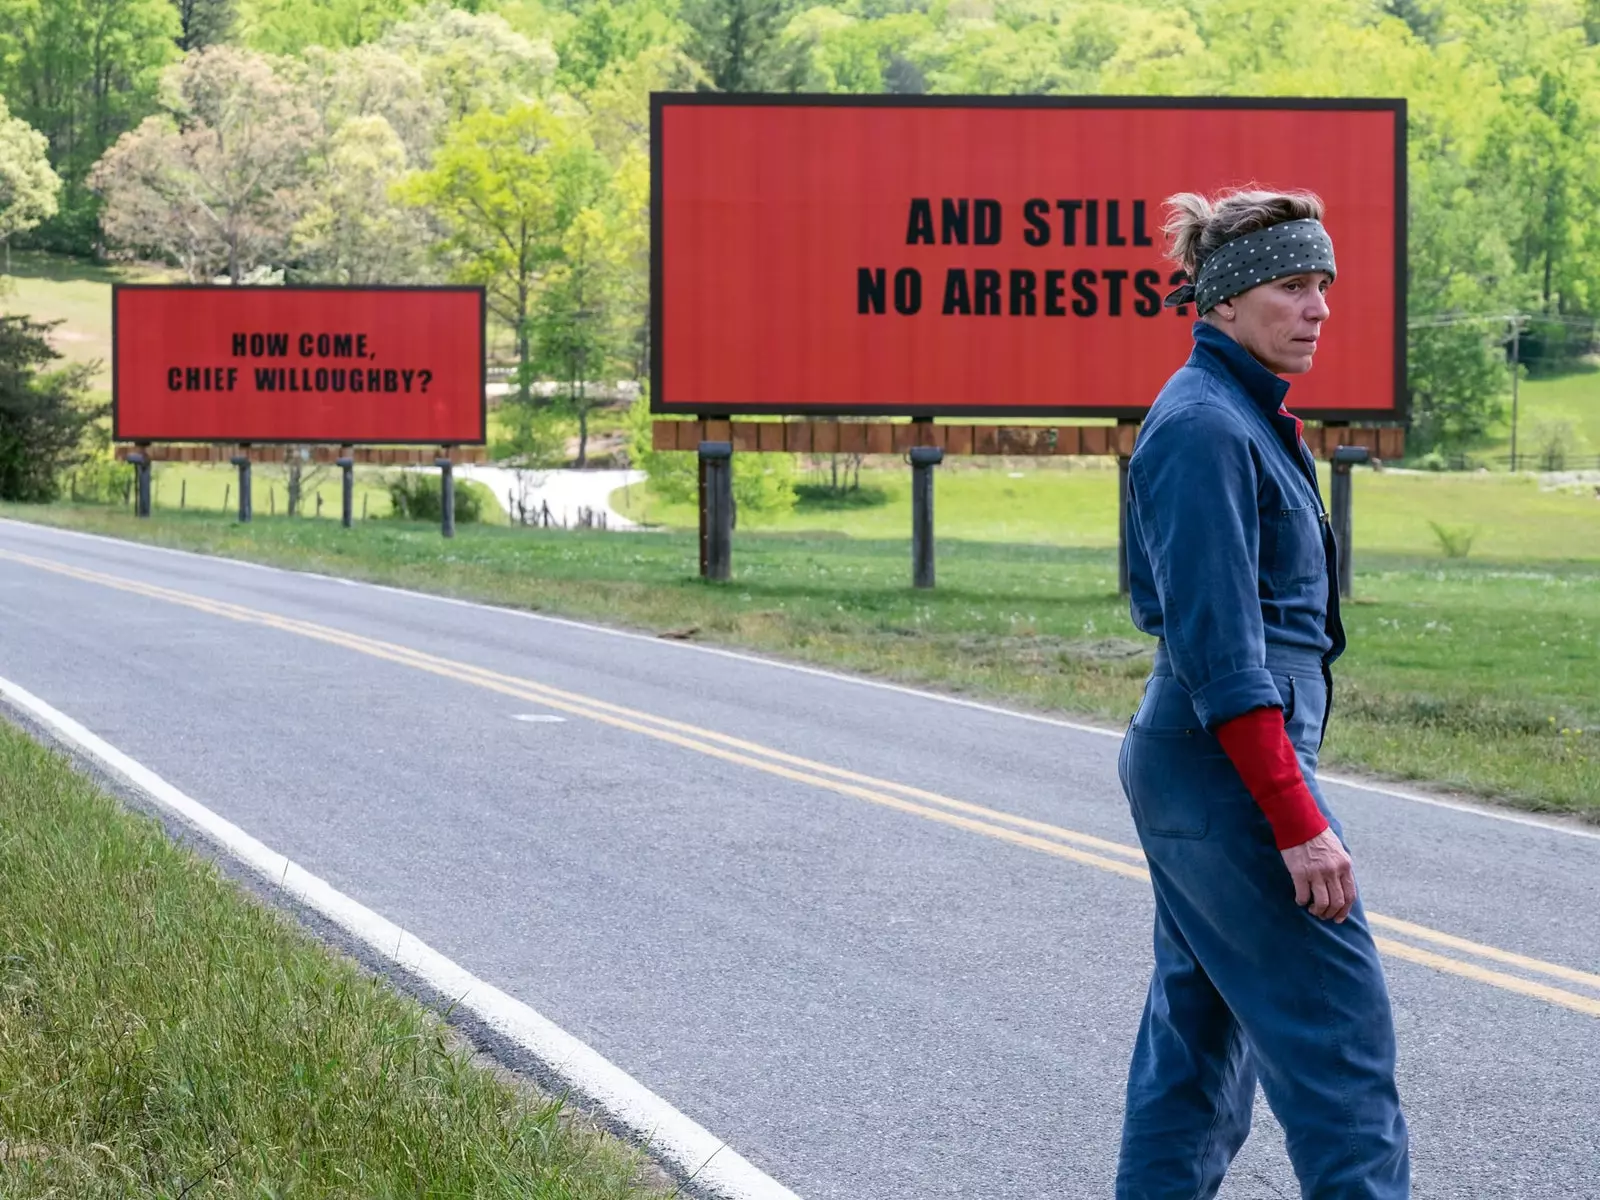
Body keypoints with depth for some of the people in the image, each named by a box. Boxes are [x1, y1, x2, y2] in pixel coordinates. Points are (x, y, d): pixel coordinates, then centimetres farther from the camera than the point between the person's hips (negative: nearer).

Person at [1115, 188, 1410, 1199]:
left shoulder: (1249, 415, 14)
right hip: (1232, 770, -10)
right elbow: (1220, 651, -22)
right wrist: (1298, 821, -23)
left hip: (1186, 770, 10)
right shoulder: (1204, 426, -16)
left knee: (1202, 1027, 13)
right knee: (1341, 1033, -6)